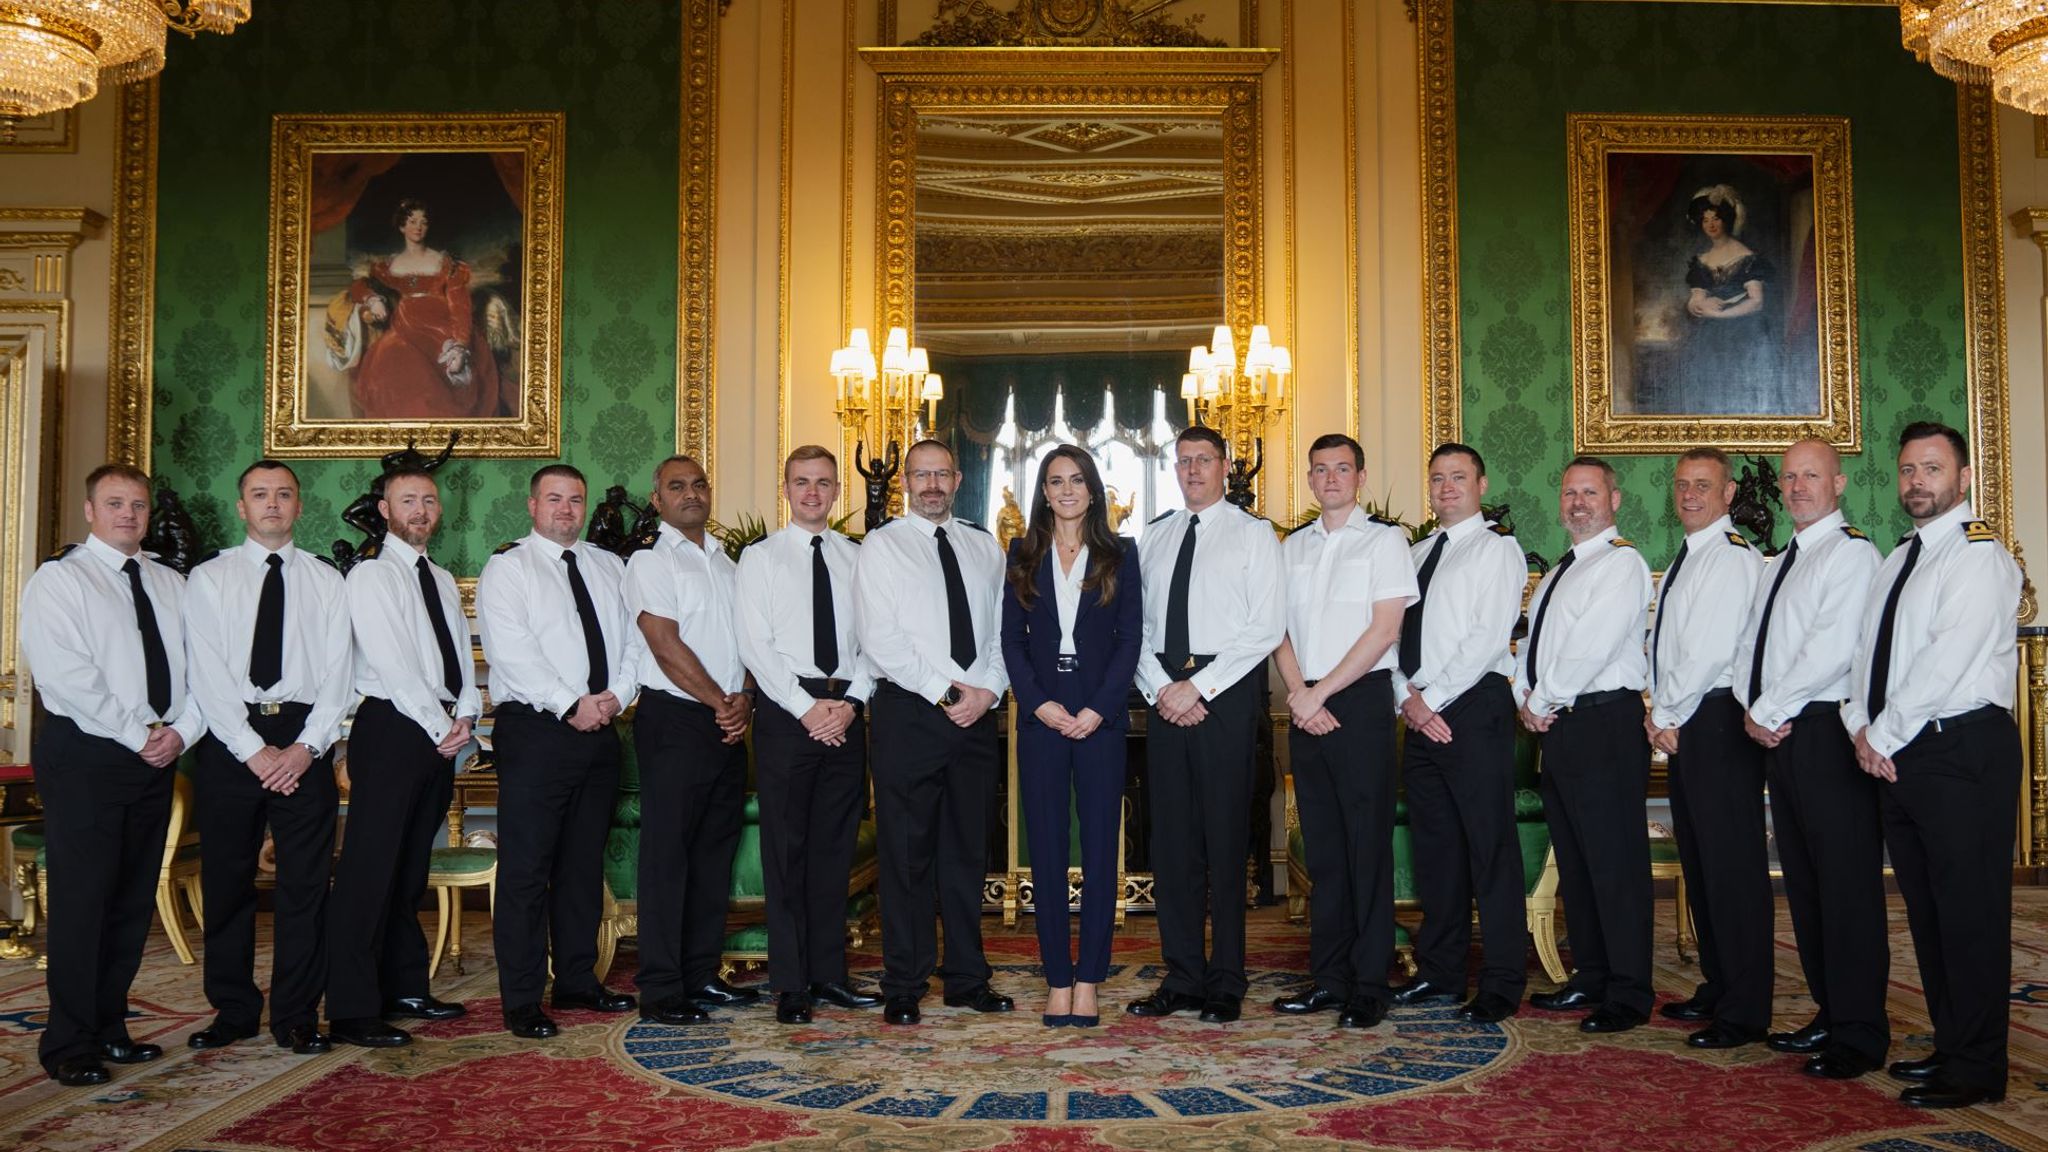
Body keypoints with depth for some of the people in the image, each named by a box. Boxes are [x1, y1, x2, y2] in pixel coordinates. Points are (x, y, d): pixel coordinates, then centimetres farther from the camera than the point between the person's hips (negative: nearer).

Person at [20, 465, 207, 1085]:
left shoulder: (171, 585, 14)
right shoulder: (59, 579, -3)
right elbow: (66, 676, -14)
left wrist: (182, 730, -7)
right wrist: (139, 734, -15)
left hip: (156, 757, 6)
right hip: (84, 756, -6)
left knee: (134, 899, 10)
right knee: (82, 898, -3)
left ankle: (109, 1028, 21)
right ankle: (69, 1044, 7)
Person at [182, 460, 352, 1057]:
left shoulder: (326, 581, 9)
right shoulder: (209, 579, 6)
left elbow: (339, 674, 2)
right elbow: (208, 675, -3)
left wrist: (307, 747, -10)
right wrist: (253, 750, -12)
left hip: (305, 743, 0)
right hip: (229, 740, 0)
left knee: (305, 883, 2)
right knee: (226, 881, 7)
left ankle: (296, 1016, 11)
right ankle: (232, 1010, 20)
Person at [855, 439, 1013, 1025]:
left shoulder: (983, 546, 15)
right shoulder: (882, 546, 1)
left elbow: (1002, 630, 11)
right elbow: (880, 638, -9)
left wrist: (987, 689, -7)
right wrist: (945, 691, -13)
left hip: (977, 714, 4)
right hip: (909, 711, -4)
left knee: (968, 849, 10)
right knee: (906, 851, -1)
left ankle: (967, 978, 20)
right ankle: (904, 988, 8)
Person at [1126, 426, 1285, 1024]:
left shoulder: (1252, 533, 2)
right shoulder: (1153, 536, 15)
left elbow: (1266, 627, -8)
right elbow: (1137, 623, 11)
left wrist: (1198, 686, -12)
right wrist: (1161, 687, -5)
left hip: (1226, 694, -4)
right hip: (1165, 698, 5)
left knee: (1225, 839, -1)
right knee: (1172, 839, 6)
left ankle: (1225, 985, 8)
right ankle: (1181, 978, 14)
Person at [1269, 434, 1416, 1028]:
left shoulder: (1384, 539, 1)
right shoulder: (1292, 547, 16)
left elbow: (1385, 629, -8)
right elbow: (1280, 629, 12)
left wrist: (1322, 692, -11)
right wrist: (1299, 693, -5)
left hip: (1362, 698, -5)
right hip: (1305, 706, 5)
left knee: (1368, 841, -4)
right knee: (1321, 843, 7)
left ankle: (1369, 985, 3)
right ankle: (1327, 978, 14)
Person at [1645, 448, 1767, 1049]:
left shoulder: (1732, 557, -11)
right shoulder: (1682, 562, 19)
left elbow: (1709, 650, -18)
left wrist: (1667, 717, -10)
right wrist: (1660, 715, 6)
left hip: (1717, 721, -10)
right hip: (1681, 725, 10)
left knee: (1732, 865, -6)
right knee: (1698, 863, 14)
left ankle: (1744, 1011, 1)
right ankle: (1716, 989, 25)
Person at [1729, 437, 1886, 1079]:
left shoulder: (1852, 553, -7)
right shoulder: (1778, 564, 20)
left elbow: (1833, 646, -17)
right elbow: (1749, 646, 18)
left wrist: (1768, 710, -12)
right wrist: (1752, 709, 0)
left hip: (1828, 734, -9)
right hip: (1778, 737, 9)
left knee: (1846, 886, -5)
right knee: (1804, 883, 12)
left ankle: (1859, 1034, 2)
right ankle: (1829, 1013, 21)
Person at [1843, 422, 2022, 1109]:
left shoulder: (1979, 556, -9)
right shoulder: (1897, 560, 19)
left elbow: (1945, 664, -17)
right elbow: (1869, 653, 16)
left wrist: (1884, 738, -12)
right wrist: (1862, 728, 0)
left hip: (1963, 750, -8)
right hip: (1895, 755, 8)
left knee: (1969, 912, -3)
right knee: (1925, 909, 13)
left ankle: (1976, 1070, 5)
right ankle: (1951, 1045, 24)